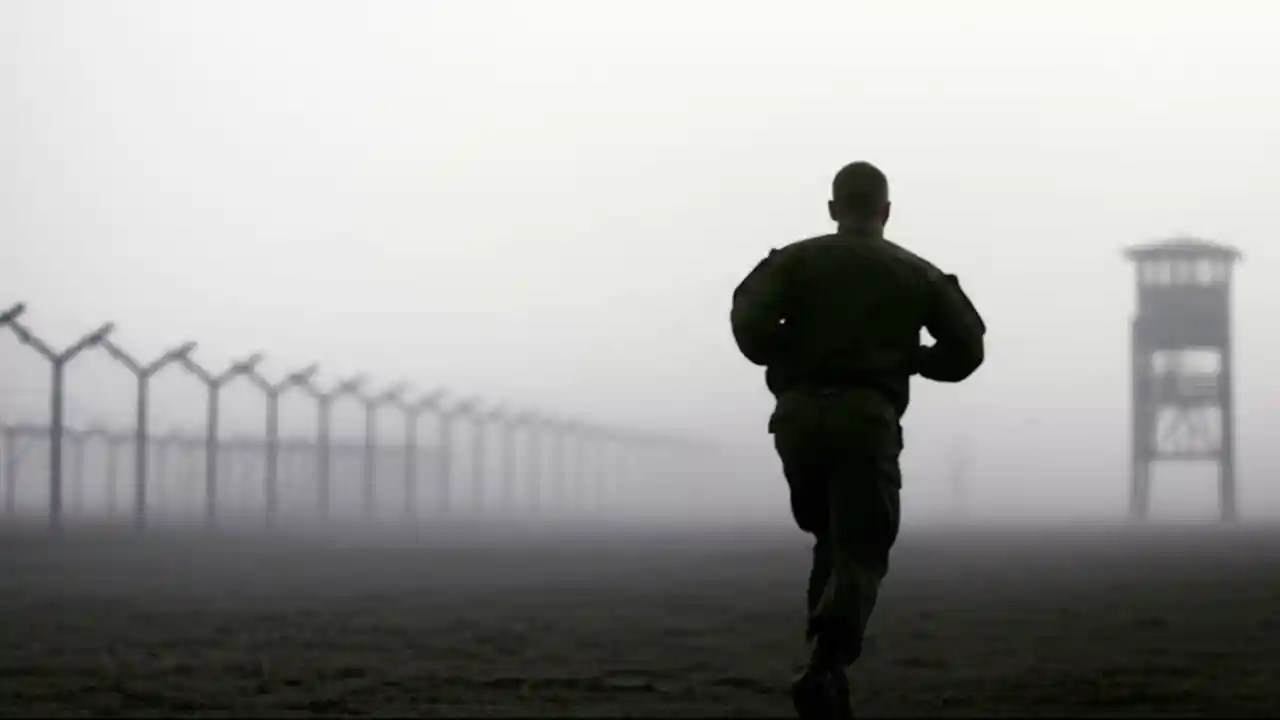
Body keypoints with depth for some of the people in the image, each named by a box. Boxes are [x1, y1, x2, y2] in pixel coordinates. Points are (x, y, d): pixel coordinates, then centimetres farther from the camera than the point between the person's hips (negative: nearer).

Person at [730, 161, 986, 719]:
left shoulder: (796, 259, 11)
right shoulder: (918, 274, 15)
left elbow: (750, 321, -7)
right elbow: (967, 347, 10)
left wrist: (786, 358, 10)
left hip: (799, 414, 2)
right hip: (868, 418, -2)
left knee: (831, 537, 24)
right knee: (861, 553, -3)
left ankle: (826, 660, 13)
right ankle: (824, 665, -29)